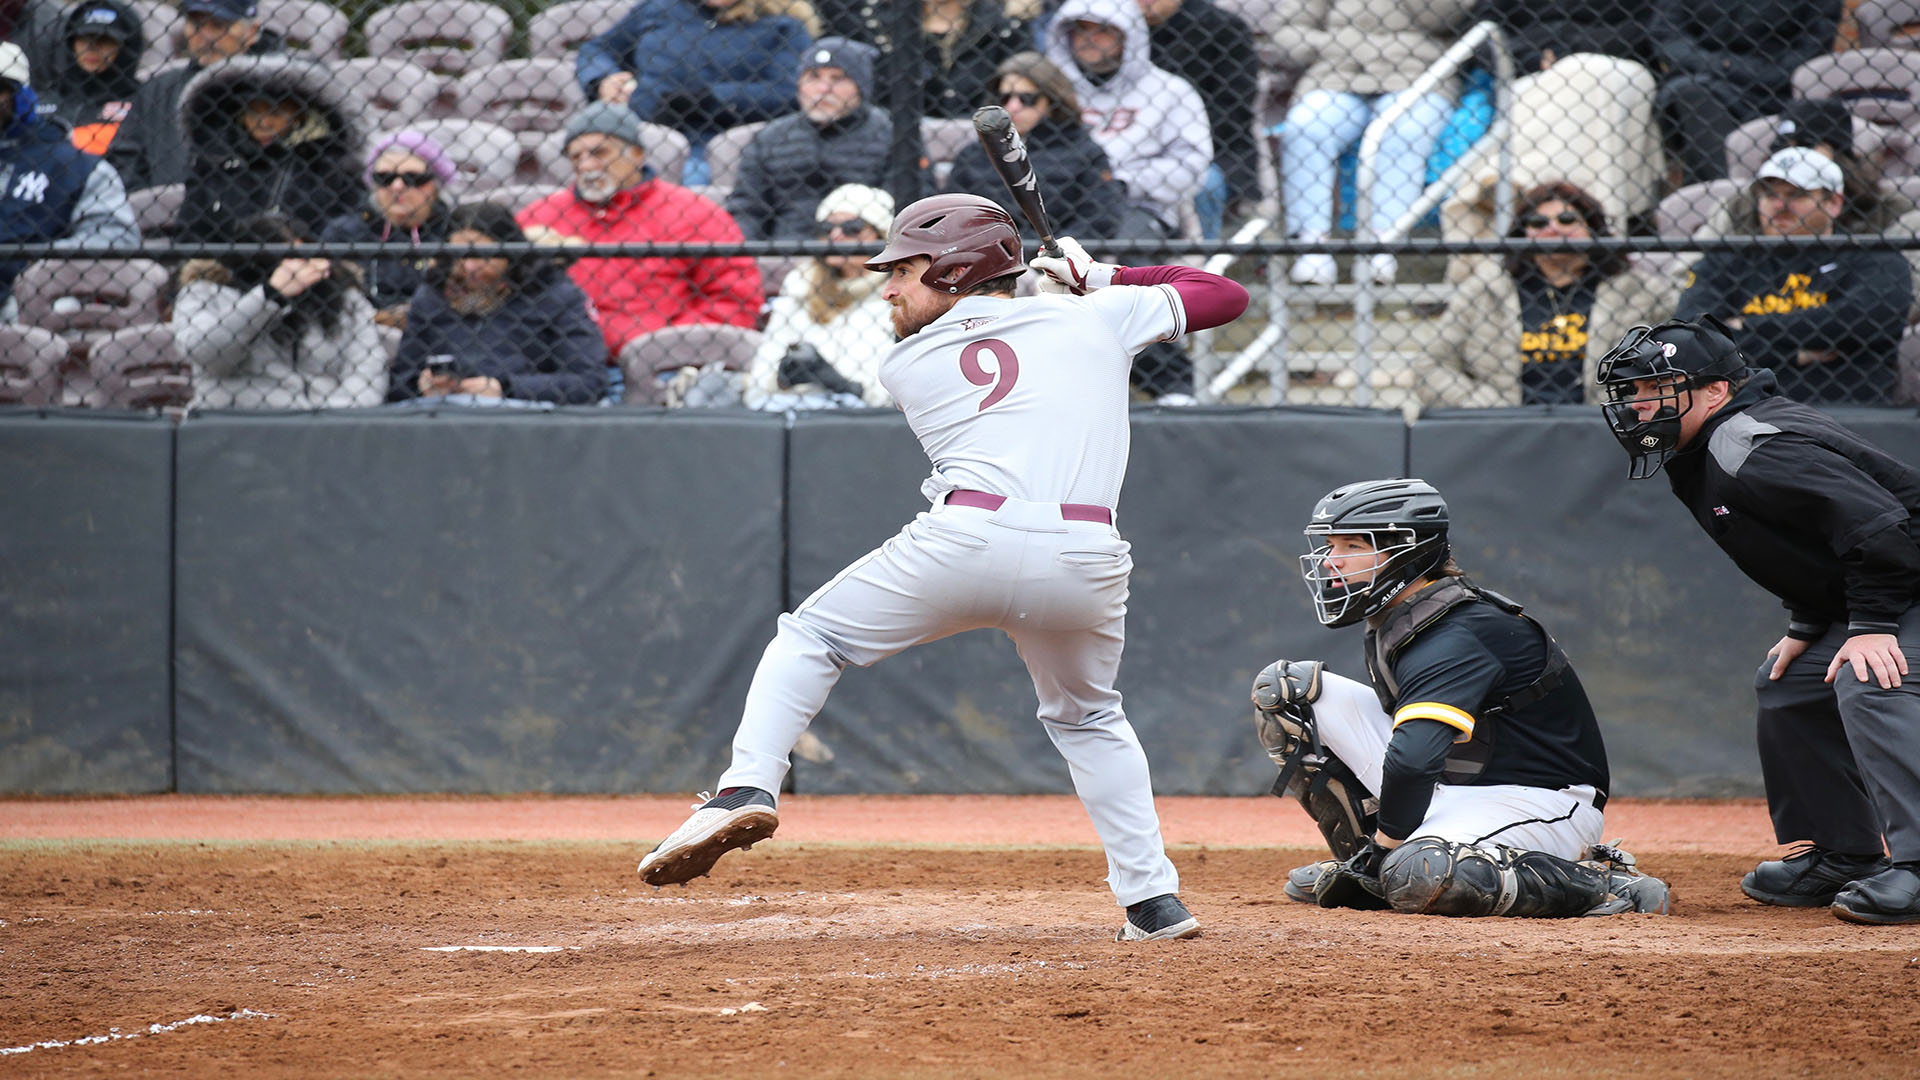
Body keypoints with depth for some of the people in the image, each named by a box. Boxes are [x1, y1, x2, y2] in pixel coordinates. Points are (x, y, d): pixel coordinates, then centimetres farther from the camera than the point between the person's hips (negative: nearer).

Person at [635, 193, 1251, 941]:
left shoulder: (905, 366, 18)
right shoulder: (1095, 318, 19)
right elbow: (1226, 296, 29)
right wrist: (1101, 280, 37)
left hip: (967, 541, -2)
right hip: (1085, 563, 2)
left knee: (809, 639, 18)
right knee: (1087, 720, 28)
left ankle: (747, 789, -3)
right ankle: (1154, 901, 19)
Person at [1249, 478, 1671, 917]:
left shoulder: (1455, 638, -25)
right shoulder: (1395, 621, 5)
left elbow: (1413, 760, -37)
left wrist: (1388, 836, -25)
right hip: (1449, 790, 9)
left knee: (1422, 878, -41)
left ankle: (1601, 882, -18)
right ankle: (1373, 869, 5)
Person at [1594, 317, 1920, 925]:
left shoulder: (1752, 449, -24)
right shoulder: (1701, 458, 10)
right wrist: (1808, 629, 13)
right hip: (1861, 598, 12)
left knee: (1868, 683, -33)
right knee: (1786, 683, 20)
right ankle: (1843, 857, 26)